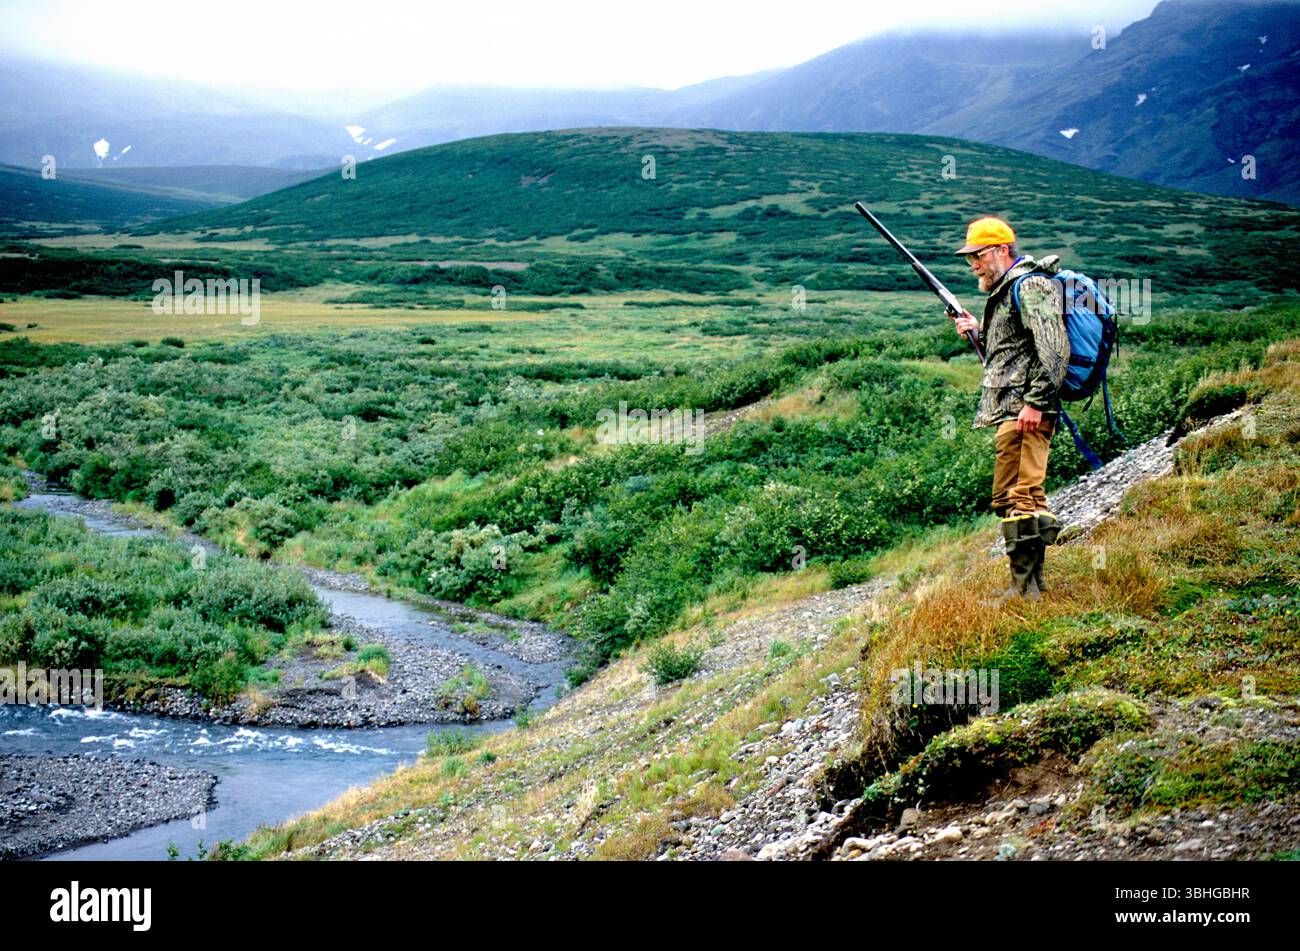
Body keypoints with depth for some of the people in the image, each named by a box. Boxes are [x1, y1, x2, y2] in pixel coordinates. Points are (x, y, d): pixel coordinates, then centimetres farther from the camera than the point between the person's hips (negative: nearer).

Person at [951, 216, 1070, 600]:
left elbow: (1052, 348, -21)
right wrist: (979, 331, 17)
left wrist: (1036, 402, -25)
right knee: (1025, 496, 14)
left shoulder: (1030, 285, -11)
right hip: (1013, 410, 11)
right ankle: (1032, 583, 21)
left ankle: (1023, 589, -10)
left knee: (1016, 496, -11)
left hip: (1023, 411, -11)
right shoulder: (1008, 289, 22)